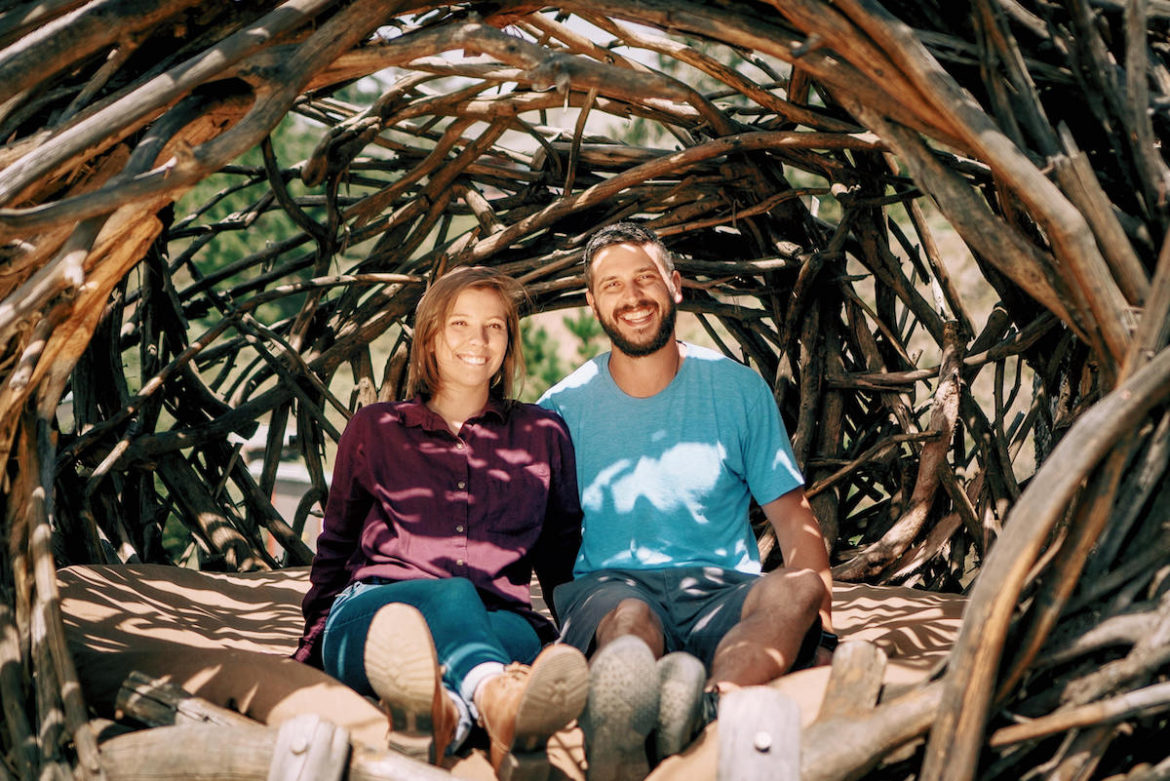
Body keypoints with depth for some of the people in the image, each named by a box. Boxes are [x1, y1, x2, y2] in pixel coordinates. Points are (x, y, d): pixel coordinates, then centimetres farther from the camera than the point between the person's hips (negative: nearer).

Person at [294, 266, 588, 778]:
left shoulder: (543, 435, 21)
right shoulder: (375, 429, 21)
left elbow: (563, 559, 25)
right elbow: (336, 546, 27)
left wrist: (575, 639, 13)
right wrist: (314, 641, 20)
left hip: (499, 621, 1)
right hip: (370, 614, -1)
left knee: (515, 633, -38)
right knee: (452, 593, -38)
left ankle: (446, 713, -73)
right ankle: (499, 703, -72)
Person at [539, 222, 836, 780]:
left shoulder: (738, 389, 10)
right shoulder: (561, 408, 9)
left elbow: (793, 519, 9)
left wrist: (822, 636, -5)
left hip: (721, 592, 1)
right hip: (606, 586, -1)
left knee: (798, 589, -31)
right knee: (628, 620, -36)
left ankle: (710, 703, -55)